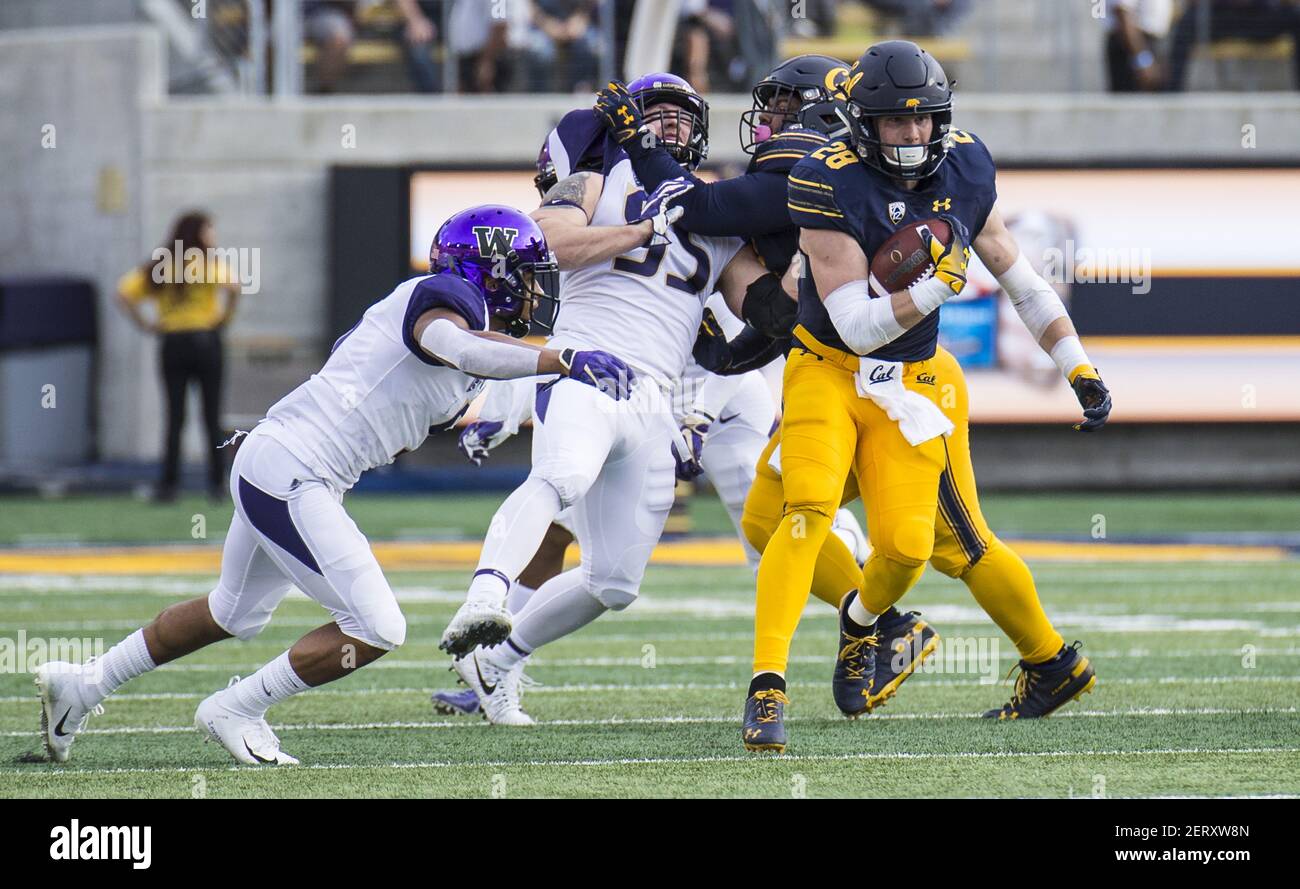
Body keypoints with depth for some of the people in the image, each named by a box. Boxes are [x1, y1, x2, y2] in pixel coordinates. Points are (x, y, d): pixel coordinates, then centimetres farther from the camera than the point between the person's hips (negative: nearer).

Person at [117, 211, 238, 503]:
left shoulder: (158, 266, 9)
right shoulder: (209, 263, -5)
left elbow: (124, 293, 2)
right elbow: (233, 285, -22)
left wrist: (145, 324, 4)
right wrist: (226, 316, -7)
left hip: (171, 344, 3)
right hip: (205, 341, -3)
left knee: (174, 418, 4)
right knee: (212, 419, 3)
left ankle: (169, 484, -2)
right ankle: (216, 484, 3)